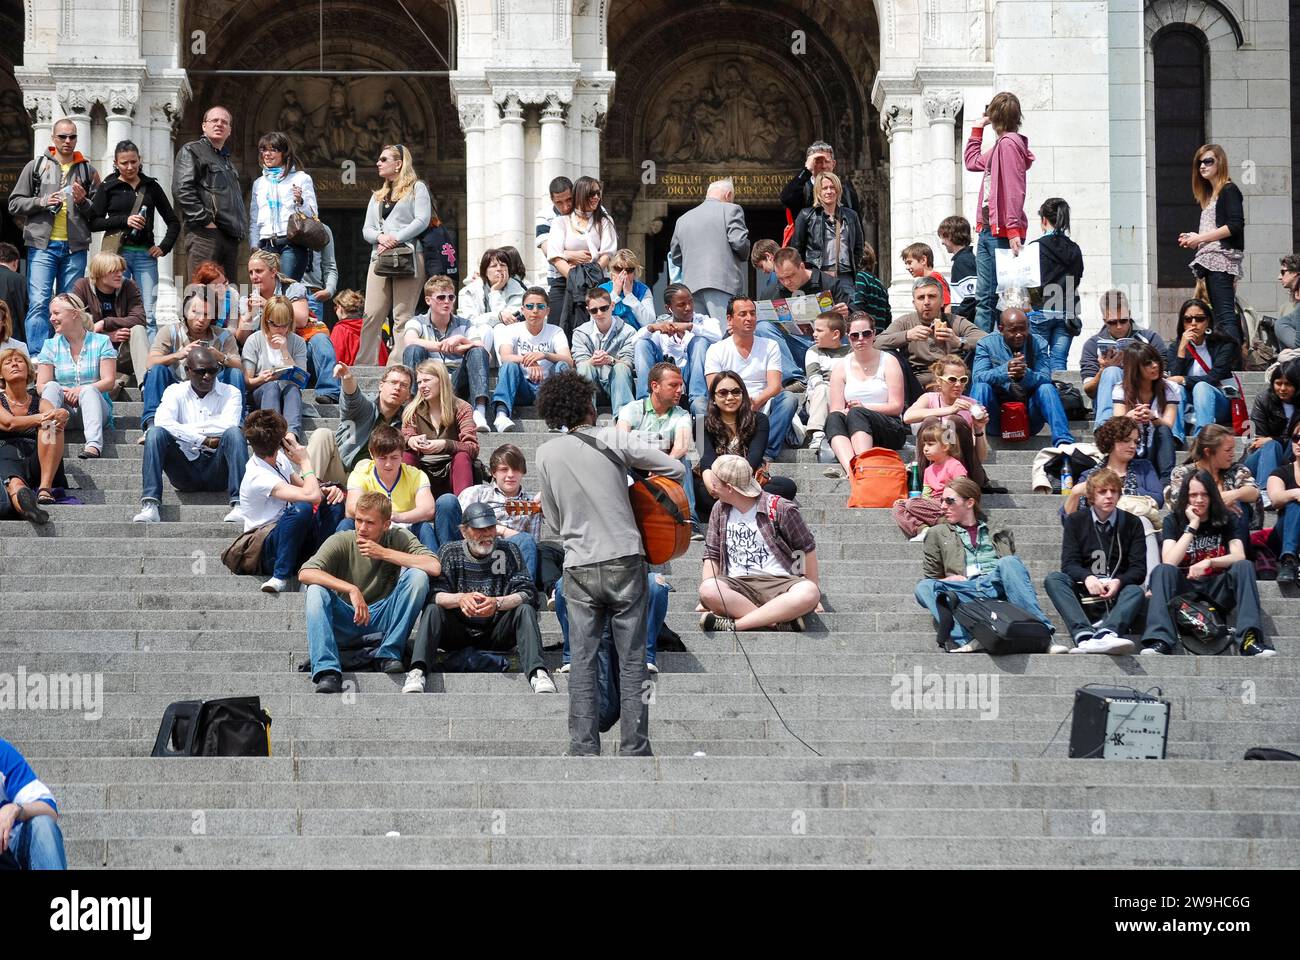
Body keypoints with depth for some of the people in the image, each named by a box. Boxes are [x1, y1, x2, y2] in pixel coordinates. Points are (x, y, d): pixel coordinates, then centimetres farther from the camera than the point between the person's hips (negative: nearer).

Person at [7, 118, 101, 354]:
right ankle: (37, 357, -14)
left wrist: (83, 202, -8)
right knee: (39, 303, -11)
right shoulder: (36, 166, 9)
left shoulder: (88, 171, 12)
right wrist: (43, 201, -8)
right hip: (43, 245, -2)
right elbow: (15, 205, 7)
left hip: (75, 247, 2)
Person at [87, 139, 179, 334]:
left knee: (148, 316, -5)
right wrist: (124, 220, -12)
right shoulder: (108, 187, 7)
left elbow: (173, 222, 18)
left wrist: (164, 247, 4)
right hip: (118, 253, -1)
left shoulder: (151, 186, 13)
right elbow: (94, 223, 0)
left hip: (145, 254, 1)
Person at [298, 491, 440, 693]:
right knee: (316, 589, -27)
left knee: (417, 575, -19)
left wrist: (384, 553, -18)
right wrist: (351, 589, -32)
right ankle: (327, 671, -37)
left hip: (382, 622, 0)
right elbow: (305, 573, -21)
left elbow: (434, 567, -19)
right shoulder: (341, 541, -5)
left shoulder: (399, 538, -2)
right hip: (346, 623, 0)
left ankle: (387, 654, -18)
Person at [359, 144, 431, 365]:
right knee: (372, 314, -5)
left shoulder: (417, 188, 9)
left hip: (408, 257, -5)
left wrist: (396, 239, -12)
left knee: (403, 316, -9)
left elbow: (422, 220, -5)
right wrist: (380, 237, -5)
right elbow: (367, 229, 18)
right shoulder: (377, 196, 26)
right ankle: (365, 365, -9)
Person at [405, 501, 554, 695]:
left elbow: (528, 593, -10)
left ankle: (536, 673, -41)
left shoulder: (508, 550, 2)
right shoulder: (449, 552, 2)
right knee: (433, 610, -26)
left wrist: (497, 603, -29)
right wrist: (460, 599, -33)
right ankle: (417, 673, -42)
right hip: (457, 633, 0)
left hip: (497, 634, 0)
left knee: (525, 610, -24)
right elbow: (434, 593, -11)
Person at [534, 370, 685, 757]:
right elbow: (676, 470, -1)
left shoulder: (546, 454, 1)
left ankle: (584, 751, 1)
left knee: (582, 663, 5)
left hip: (579, 568, 2)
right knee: (632, 661, 5)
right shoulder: (614, 439, -5)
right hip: (625, 561, -1)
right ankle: (634, 750, 4)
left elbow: (553, 519, 9)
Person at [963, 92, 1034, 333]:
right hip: (988, 230, 10)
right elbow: (972, 162, 38)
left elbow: (1014, 189, -19)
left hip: (1002, 233, -10)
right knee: (984, 297, 7)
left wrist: (1013, 230, -25)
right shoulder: (1000, 144, 19)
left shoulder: (1009, 143, -11)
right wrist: (977, 129, 32)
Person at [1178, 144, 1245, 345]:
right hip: (1210, 260, 9)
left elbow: (1235, 225, -15)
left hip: (1223, 257, -9)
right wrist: (1193, 240, 6)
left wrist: (1201, 238, -13)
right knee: (1221, 315, 4)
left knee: (1225, 315, -18)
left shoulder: (1229, 190, -4)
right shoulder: (1209, 195, 23)